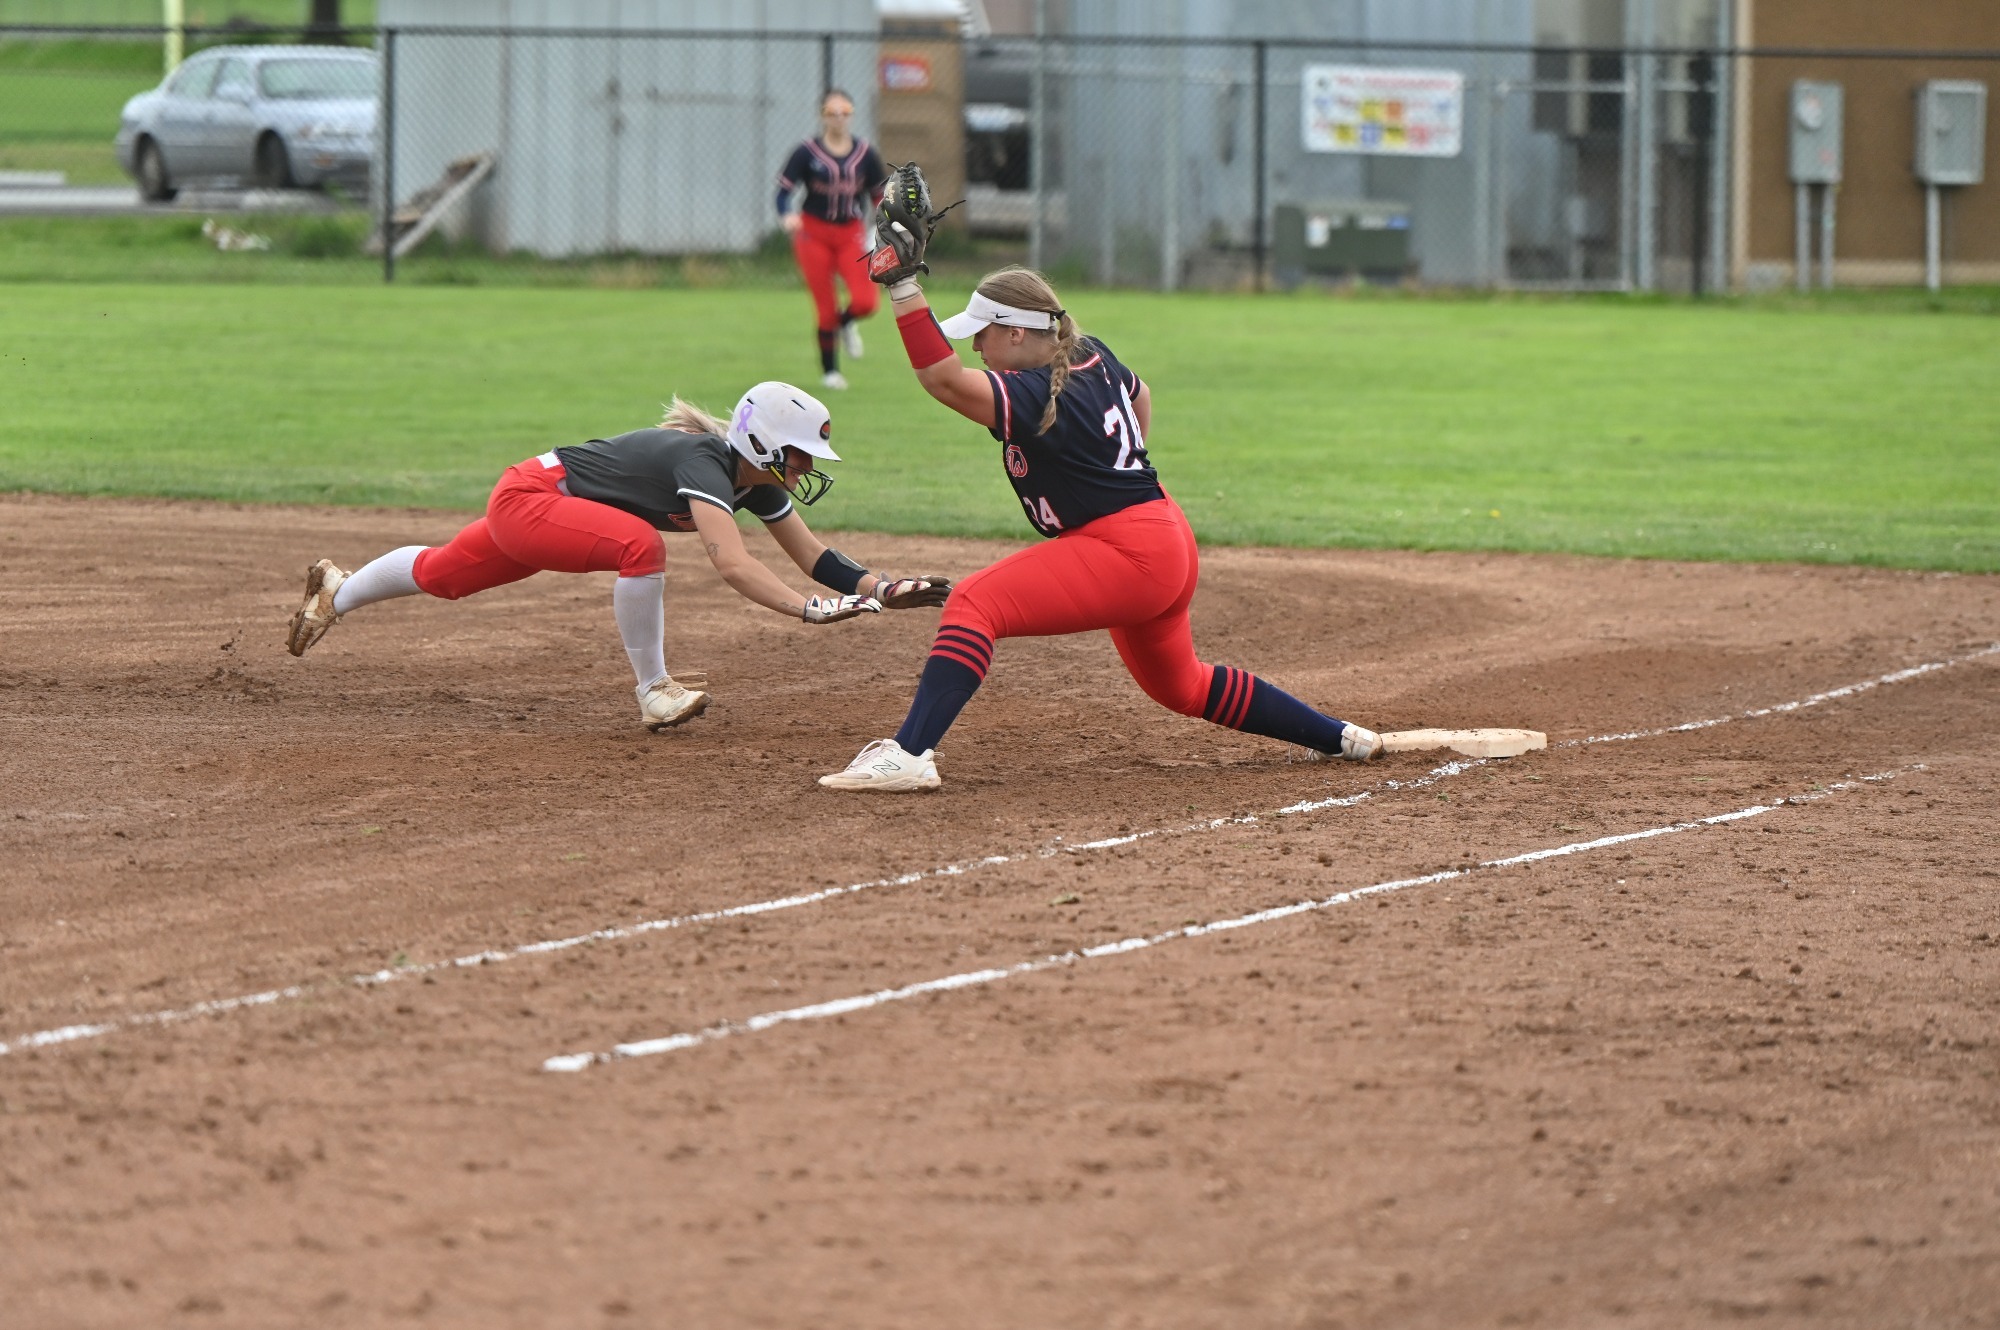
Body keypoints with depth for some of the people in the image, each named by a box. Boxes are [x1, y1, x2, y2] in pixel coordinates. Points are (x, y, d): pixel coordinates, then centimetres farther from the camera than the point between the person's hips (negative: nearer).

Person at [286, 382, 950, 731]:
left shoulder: (758, 481, -6)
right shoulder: (703, 462, -32)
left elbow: (815, 558, -5)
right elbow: (732, 565, -45)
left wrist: (883, 587, -19)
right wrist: (811, 608, -52)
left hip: (533, 510, 9)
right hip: (530, 496, -9)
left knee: (444, 575, 28)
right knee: (641, 545, -33)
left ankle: (337, 591, 53)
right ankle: (654, 692, -18)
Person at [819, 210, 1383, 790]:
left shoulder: (1038, 398, -20)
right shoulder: (1092, 358, 7)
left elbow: (943, 378, -32)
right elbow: (1140, 395, 29)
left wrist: (903, 286, -39)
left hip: (1124, 556, -10)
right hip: (1169, 545, 10)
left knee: (974, 603, -19)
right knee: (1182, 685, 29)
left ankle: (909, 754, -32)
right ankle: (1341, 738, 39)